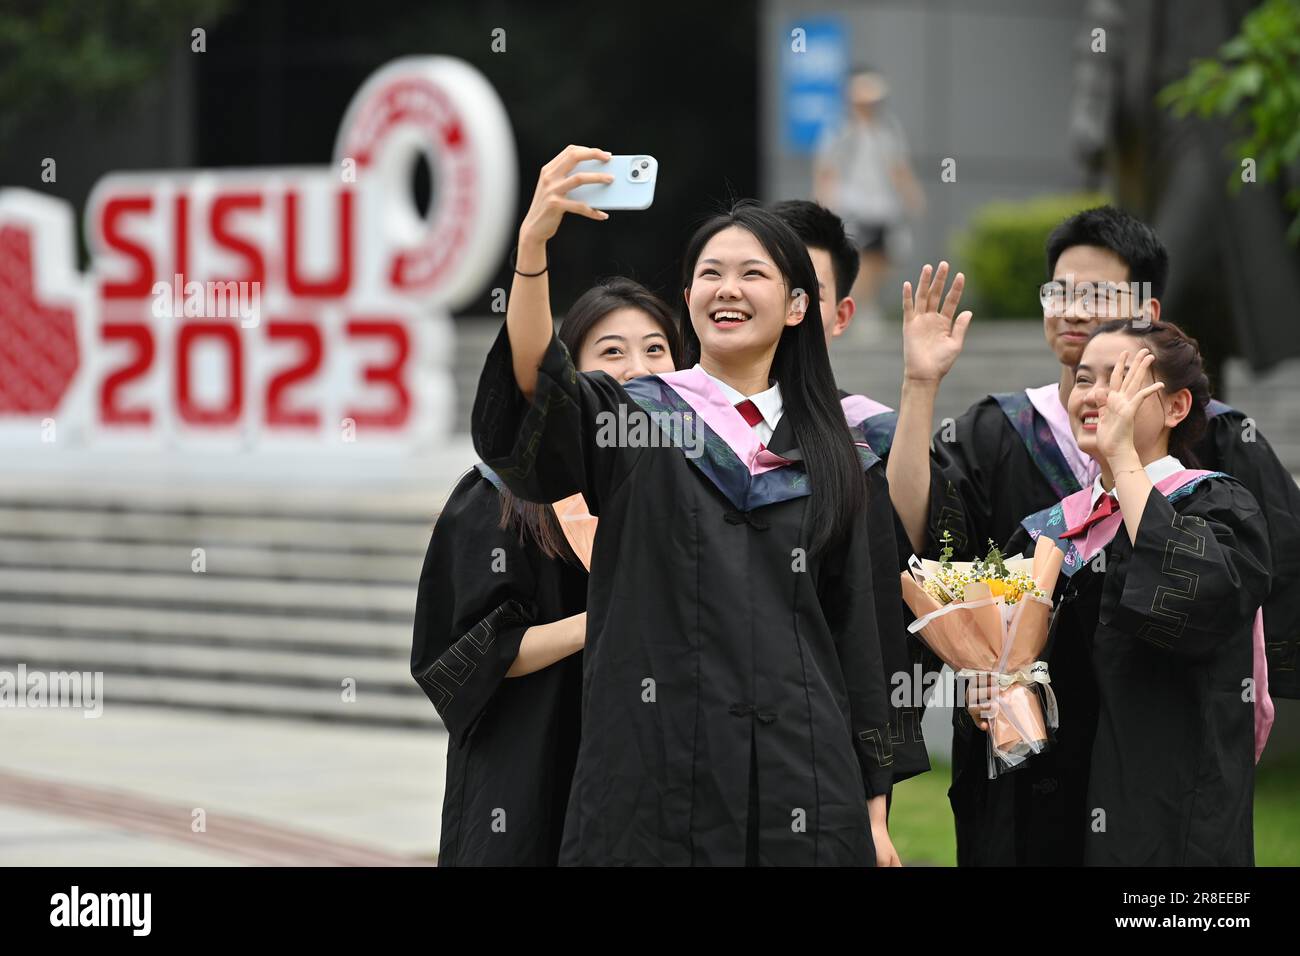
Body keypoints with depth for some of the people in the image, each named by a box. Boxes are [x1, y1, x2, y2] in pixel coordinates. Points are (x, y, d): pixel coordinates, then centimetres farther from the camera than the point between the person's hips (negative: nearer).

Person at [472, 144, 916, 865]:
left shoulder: (830, 456, 13)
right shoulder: (631, 419, 5)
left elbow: (858, 630, 12)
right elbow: (534, 382, -18)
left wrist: (874, 807, 8)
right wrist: (532, 242, -33)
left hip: (803, 782, 3)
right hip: (657, 774, -2)